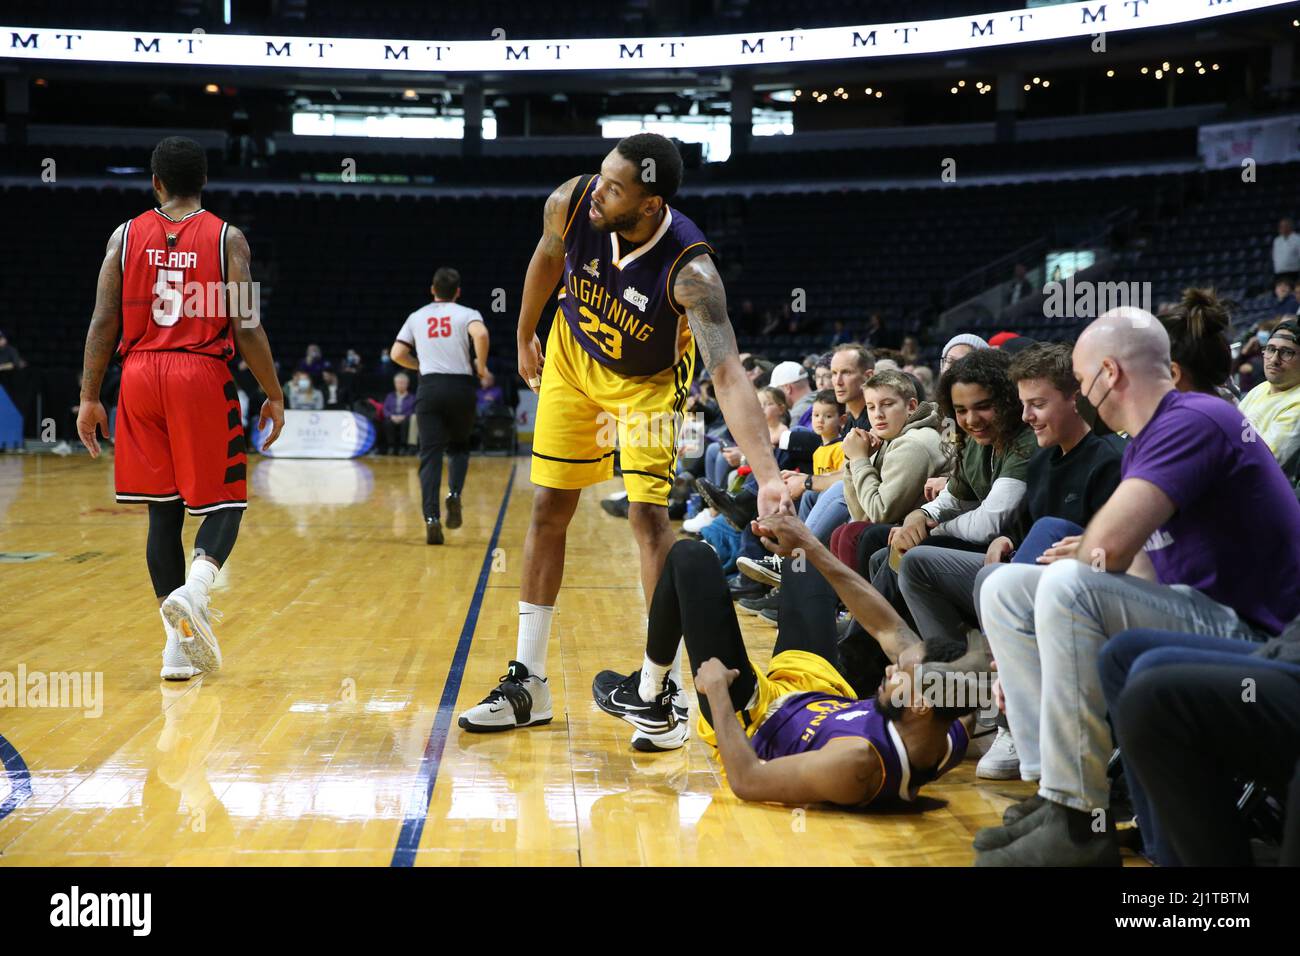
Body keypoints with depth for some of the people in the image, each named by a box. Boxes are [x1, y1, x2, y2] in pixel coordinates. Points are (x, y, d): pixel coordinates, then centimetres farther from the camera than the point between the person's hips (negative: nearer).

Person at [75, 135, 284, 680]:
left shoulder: (126, 236, 6)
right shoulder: (225, 238, -1)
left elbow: (104, 323, 2)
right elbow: (246, 326, -7)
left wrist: (89, 399, 7)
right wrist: (274, 395, 1)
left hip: (141, 378, 3)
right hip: (203, 376, -3)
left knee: (162, 510, 8)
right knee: (223, 504, 6)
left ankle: (178, 644, 8)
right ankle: (194, 591, -23)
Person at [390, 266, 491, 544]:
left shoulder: (417, 317, 14)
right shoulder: (466, 314, 5)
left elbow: (397, 354, 9)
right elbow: (481, 334, -17)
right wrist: (481, 369, -4)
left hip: (429, 387, 1)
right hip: (461, 387, -1)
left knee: (430, 455, 0)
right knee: (459, 447, 20)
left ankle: (431, 517, -16)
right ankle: (454, 494, -6)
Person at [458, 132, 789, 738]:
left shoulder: (689, 270, -39)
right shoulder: (570, 203, -28)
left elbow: (727, 376, -48)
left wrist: (768, 476, -60)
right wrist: (524, 339, 11)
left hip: (649, 380, -4)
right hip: (572, 358, 4)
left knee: (648, 513, -16)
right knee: (548, 510, 4)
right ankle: (528, 683, 13)